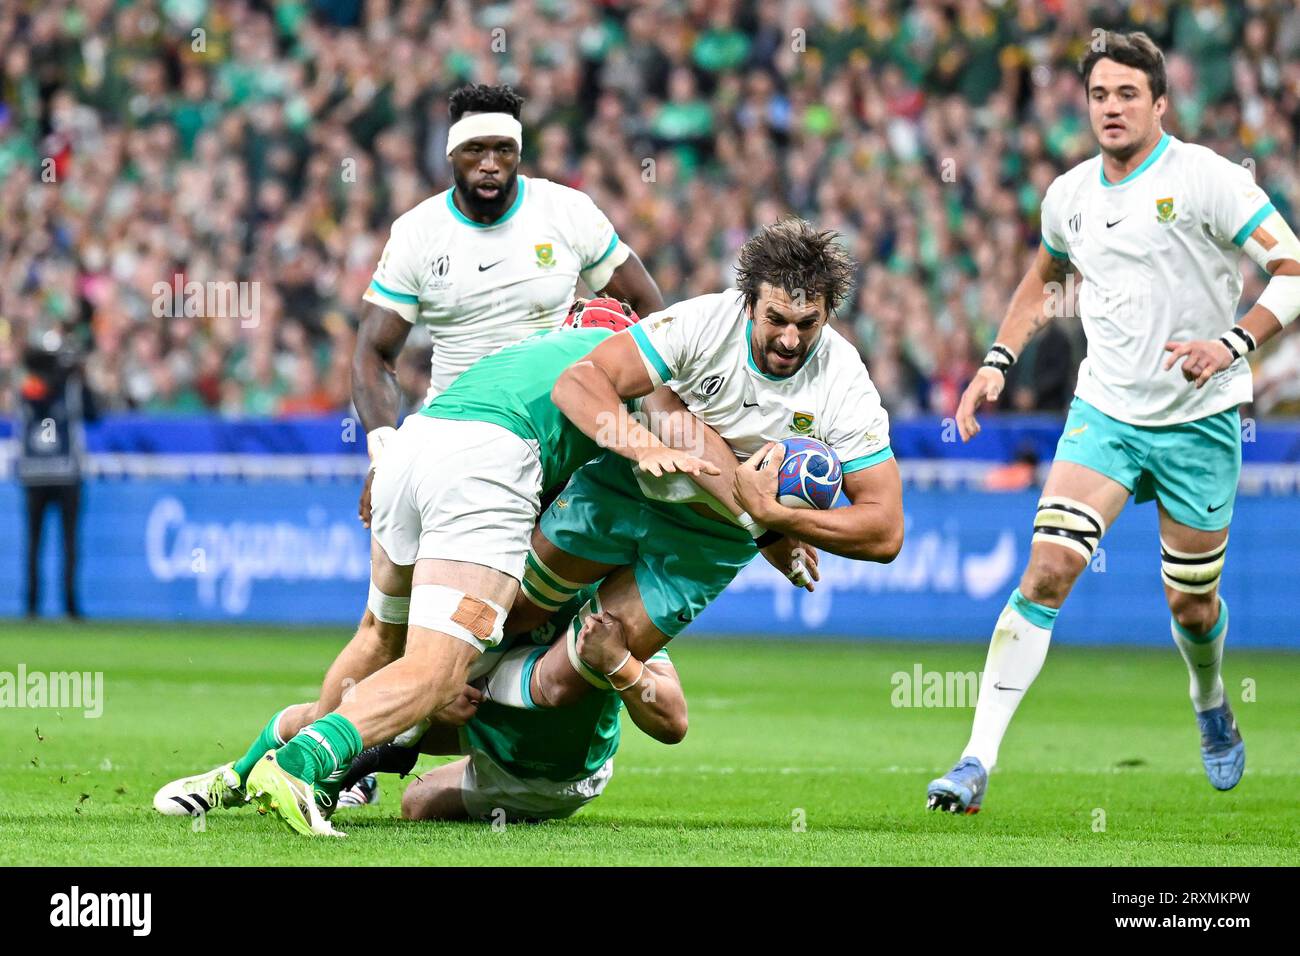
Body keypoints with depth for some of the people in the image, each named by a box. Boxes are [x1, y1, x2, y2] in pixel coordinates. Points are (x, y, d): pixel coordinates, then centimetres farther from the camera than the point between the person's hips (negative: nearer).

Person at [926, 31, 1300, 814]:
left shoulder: (1206, 179, -12)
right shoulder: (1071, 195, 4)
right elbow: (1045, 278, 26)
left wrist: (1233, 343, -27)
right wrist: (998, 360, 14)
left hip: (1199, 419, -2)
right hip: (1104, 411, 2)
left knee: (1192, 603, 8)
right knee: (1049, 567, -16)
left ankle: (1213, 710, 44)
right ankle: (978, 761, -19)